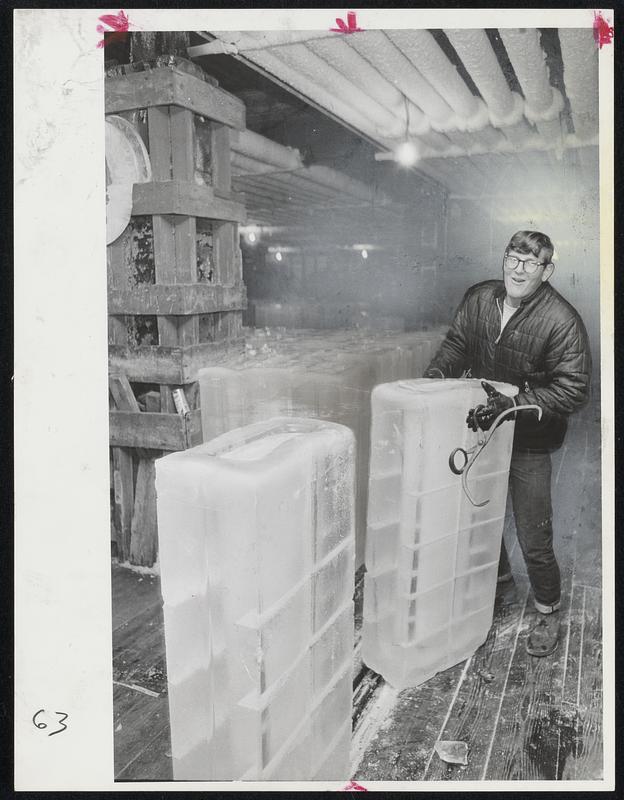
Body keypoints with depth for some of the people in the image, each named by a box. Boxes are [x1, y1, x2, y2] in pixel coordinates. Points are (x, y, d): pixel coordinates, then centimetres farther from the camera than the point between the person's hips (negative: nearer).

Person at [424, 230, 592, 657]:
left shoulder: (562, 321, -19)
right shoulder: (480, 298, -4)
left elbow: (573, 390, -20)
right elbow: (457, 344, 8)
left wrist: (514, 402, -30)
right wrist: (435, 373, -10)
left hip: (528, 442, -5)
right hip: (480, 428, 5)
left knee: (534, 536, 3)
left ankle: (548, 611, 30)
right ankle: (497, 575, 50)